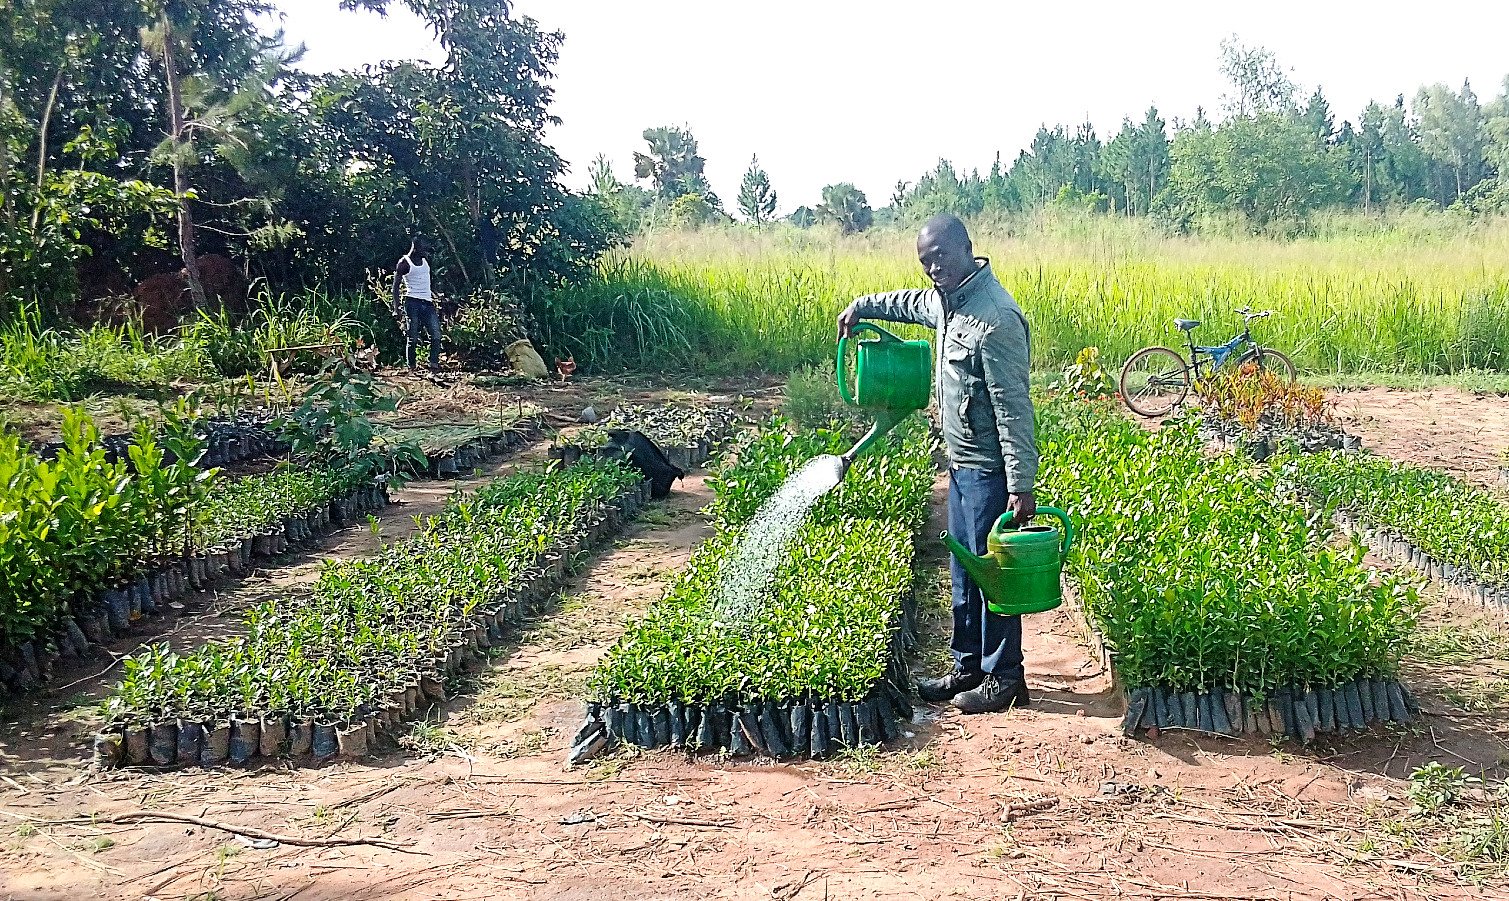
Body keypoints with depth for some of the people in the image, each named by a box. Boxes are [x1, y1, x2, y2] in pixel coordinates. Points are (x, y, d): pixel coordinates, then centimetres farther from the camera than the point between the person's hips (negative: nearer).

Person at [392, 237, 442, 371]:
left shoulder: (425, 260, 15)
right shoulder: (404, 263, -3)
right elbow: (395, 286, -3)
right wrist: (396, 308, -11)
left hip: (428, 302, 6)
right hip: (413, 302, -6)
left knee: (436, 334, -6)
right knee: (413, 338, -3)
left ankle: (434, 364, -4)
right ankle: (412, 367, 6)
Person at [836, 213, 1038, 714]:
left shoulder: (995, 319, -23)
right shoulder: (947, 301, 6)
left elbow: (1014, 407, -25)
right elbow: (912, 304, 33)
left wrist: (1021, 485, -25)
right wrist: (862, 306, 32)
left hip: (990, 471, -9)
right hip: (961, 465, 9)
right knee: (965, 575, 17)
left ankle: (1003, 678, 16)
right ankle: (968, 666, 29)